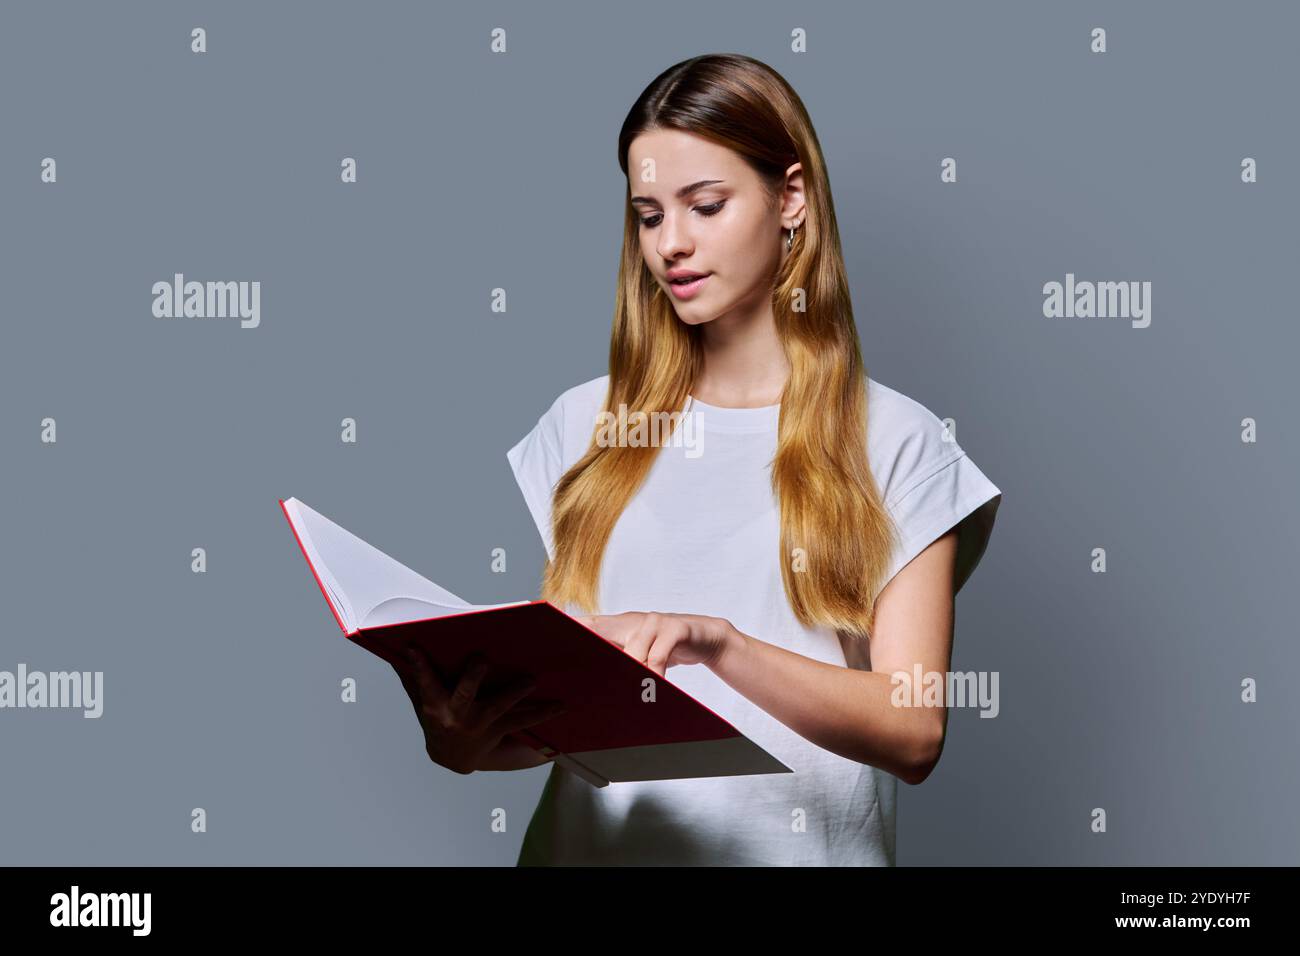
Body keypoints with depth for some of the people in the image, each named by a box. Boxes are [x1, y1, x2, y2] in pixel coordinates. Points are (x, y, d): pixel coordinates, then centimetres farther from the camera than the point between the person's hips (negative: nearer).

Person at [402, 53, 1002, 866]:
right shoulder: (584, 426, 12)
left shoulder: (896, 443, 2)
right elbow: (550, 706, 13)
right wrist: (471, 742, -8)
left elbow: (915, 734, -8)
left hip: (794, 844, -2)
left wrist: (717, 642, -21)